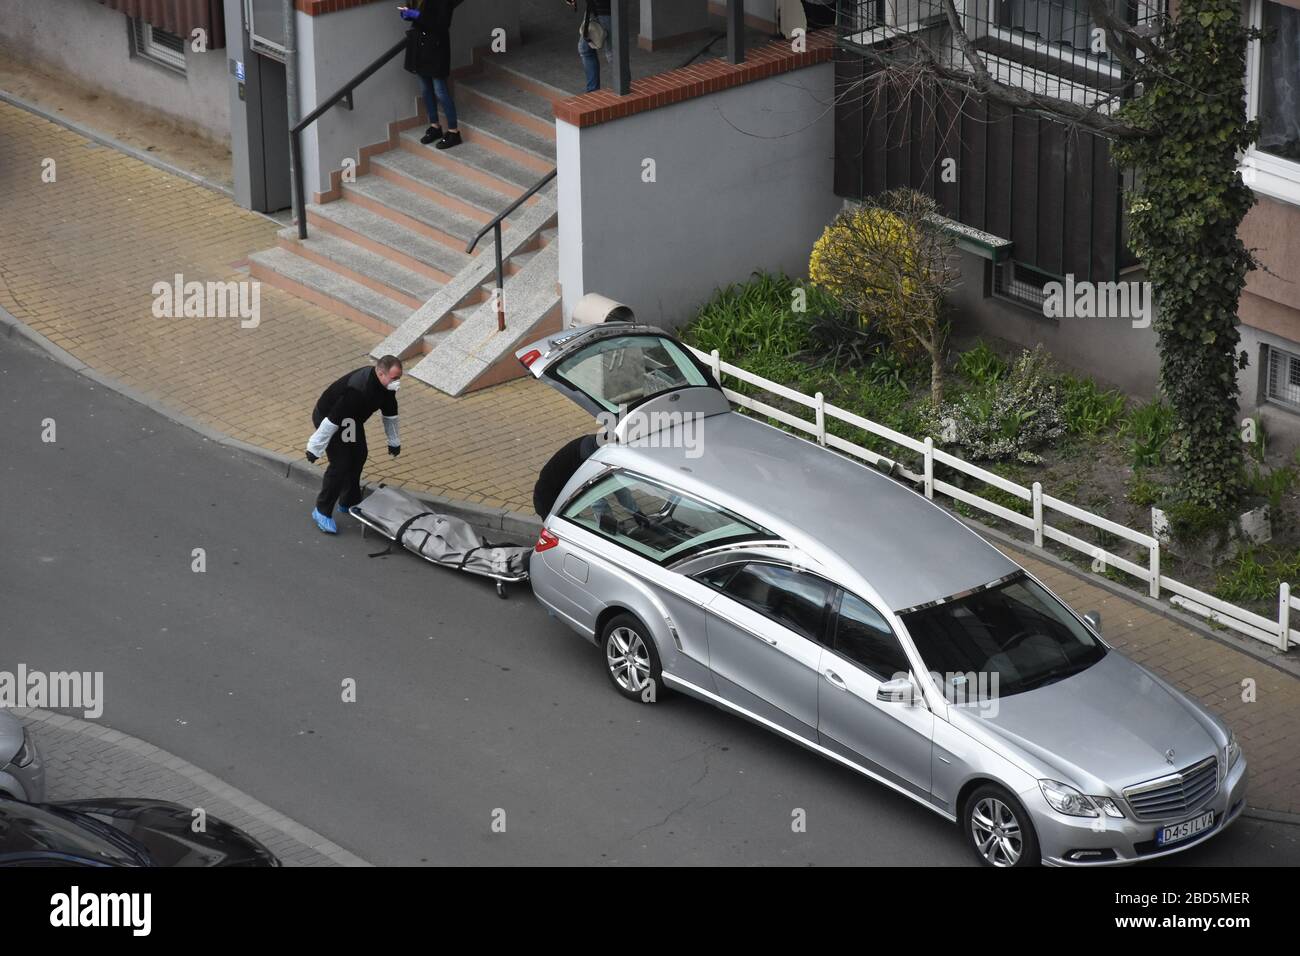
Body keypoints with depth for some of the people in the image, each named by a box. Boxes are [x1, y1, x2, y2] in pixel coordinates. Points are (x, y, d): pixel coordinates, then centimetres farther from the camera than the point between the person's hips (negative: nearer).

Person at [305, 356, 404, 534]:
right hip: (326, 415, -9)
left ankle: (349, 503, 32)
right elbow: (332, 420, -35)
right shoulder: (358, 389, -41)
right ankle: (322, 511, -1)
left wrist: (394, 442, 17)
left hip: (352, 419, 9)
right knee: (340, 464, -13)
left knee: (359, 455, 14)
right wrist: (315, 448, -28)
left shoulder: (386, 385, -13)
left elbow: (390, 413, 7)